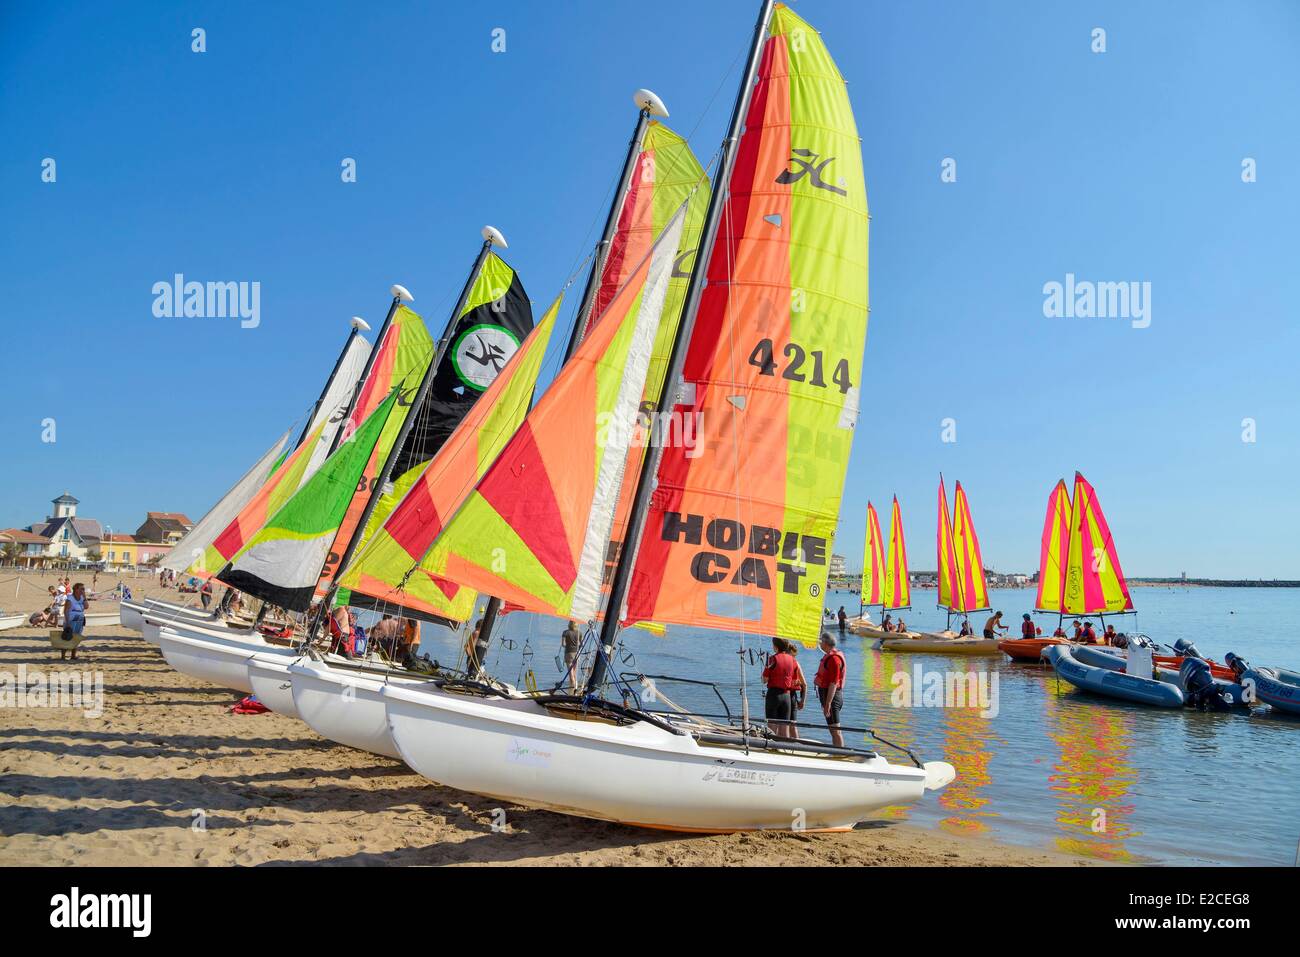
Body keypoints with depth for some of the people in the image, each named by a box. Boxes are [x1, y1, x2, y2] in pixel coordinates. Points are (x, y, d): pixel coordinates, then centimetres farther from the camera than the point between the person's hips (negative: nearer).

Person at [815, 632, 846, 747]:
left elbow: (833, 683, -23)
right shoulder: (829, 656, 15)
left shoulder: (833, 658, -18)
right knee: (833, 730, 15)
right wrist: (825, 702, 25)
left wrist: (828, 703, -24)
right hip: (829, 694, 11)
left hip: (832, 695, -11)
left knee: (835, 730, -10)